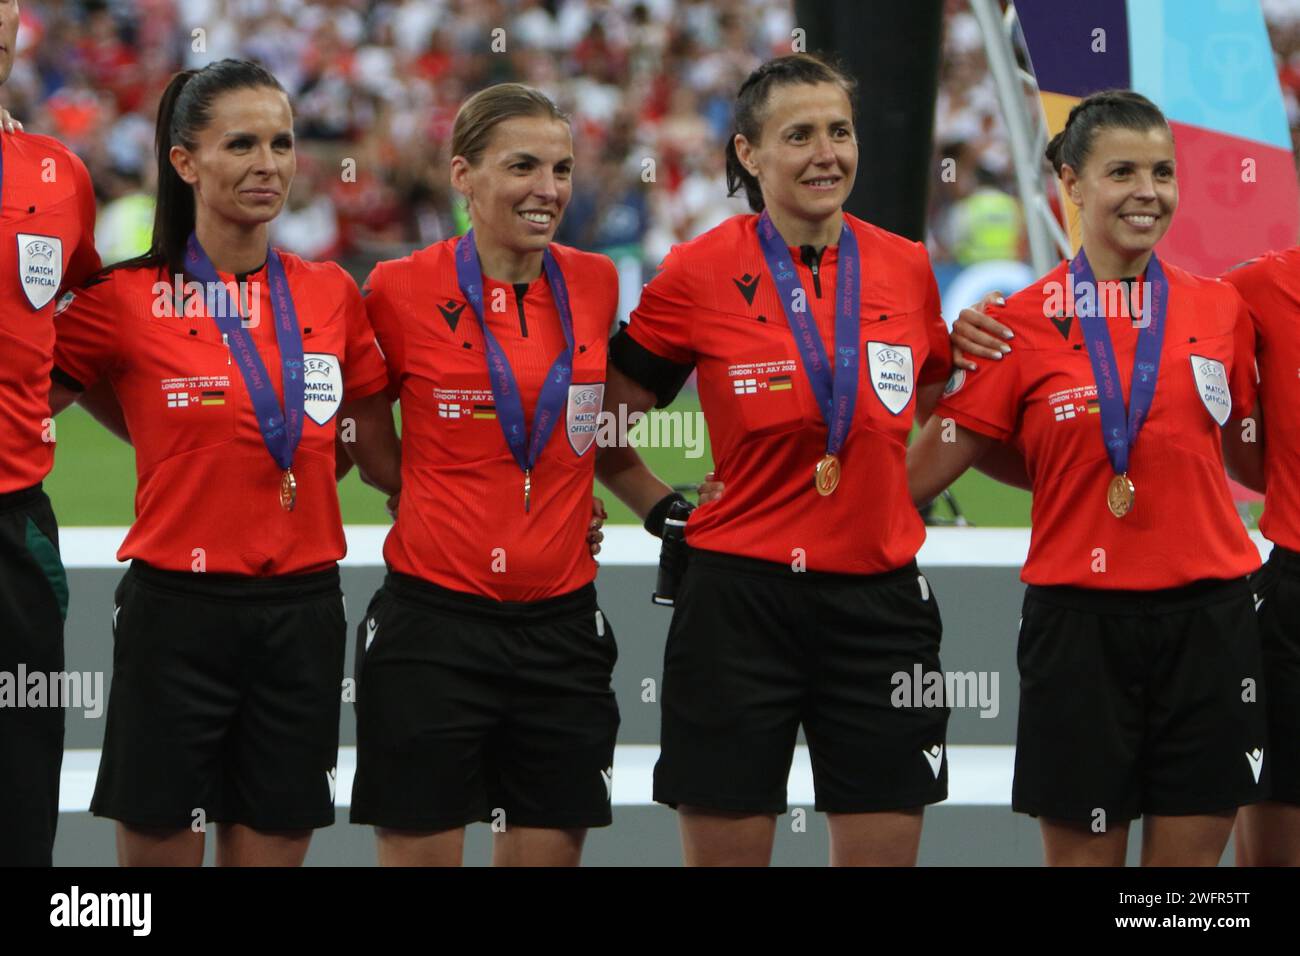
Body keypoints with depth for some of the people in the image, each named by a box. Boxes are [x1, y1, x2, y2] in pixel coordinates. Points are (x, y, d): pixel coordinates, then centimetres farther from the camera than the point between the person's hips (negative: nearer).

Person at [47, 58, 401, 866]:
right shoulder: (127, 299, -3)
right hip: (177, 613, -3)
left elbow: (382, 458, 14)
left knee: (274, 844, 7)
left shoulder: (333, 297, 7)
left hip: (303, 613, 3)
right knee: (159, 848, 0)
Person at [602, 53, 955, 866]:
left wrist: (914, 491, 11)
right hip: (742, 593, -3)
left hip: (879, 595, 3)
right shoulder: (700, 272, -5)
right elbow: (609, 412, 6)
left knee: (883, 848, 3)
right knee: (726, 848, 2)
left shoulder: (906, 267, 4)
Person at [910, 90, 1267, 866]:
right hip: (1081, 620, -2)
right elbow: (921, 474, -1)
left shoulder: (1221, 309, 5)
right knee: (1083, 850, 3)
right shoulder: (1023, 324, -3)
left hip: (1208, 619, 2)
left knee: (1192, 851, 4)